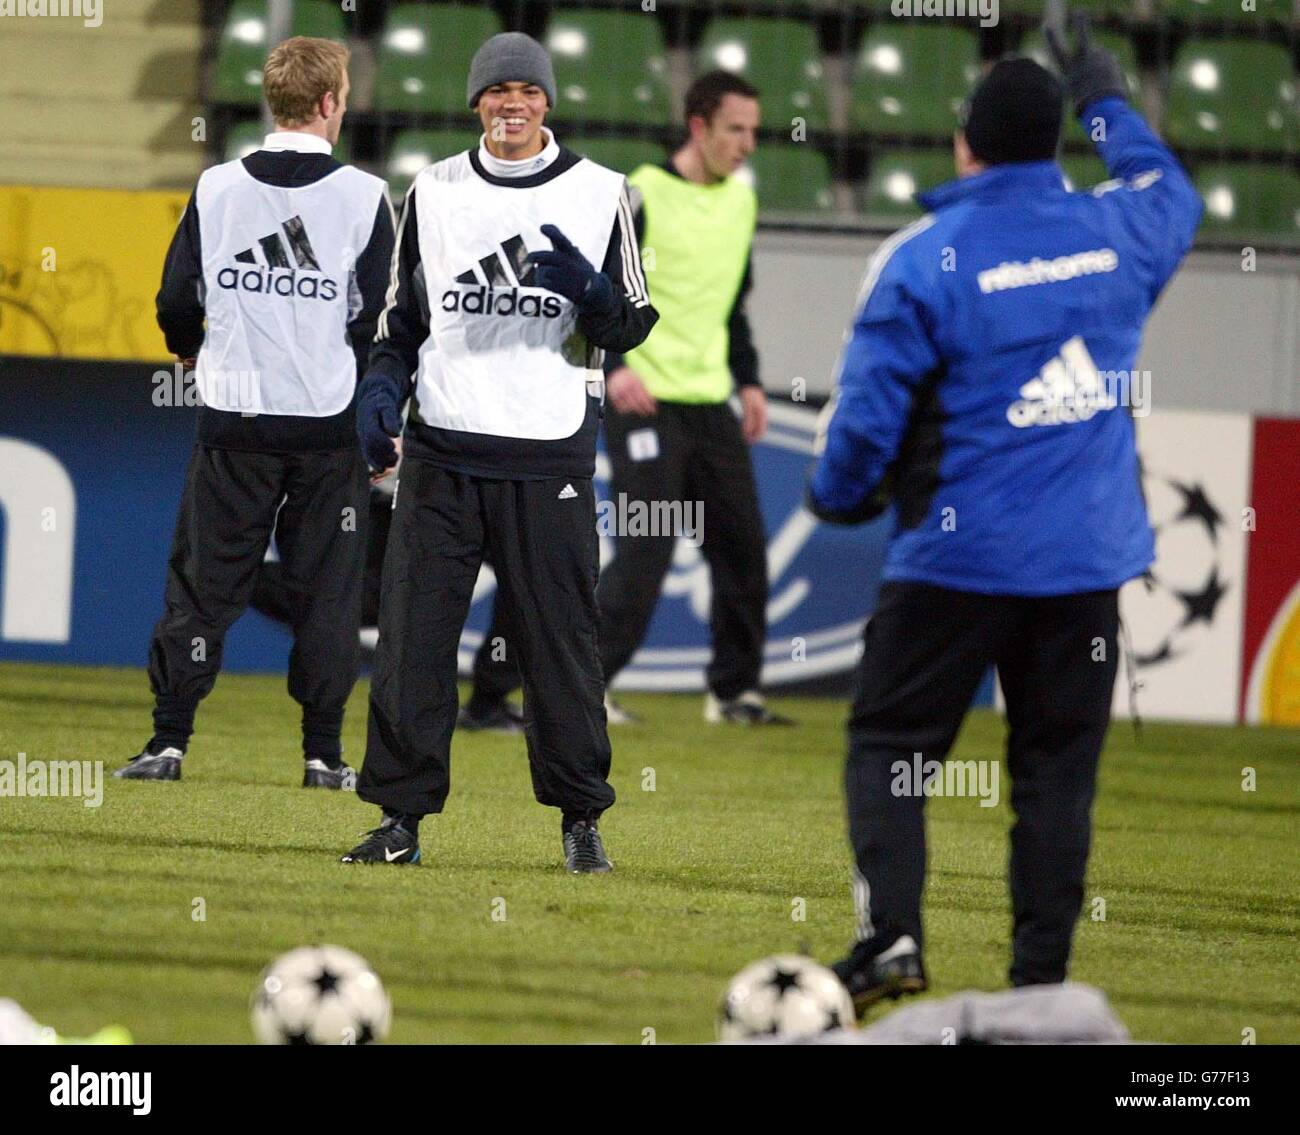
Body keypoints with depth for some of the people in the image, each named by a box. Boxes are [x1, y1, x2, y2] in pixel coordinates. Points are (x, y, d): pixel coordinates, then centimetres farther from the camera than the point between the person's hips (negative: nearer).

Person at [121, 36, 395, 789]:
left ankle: (169, 740, 1)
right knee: (326, 588, 7)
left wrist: (194, 354, 28)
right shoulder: (366, 197, -5)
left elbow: (176, 303, 6)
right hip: (330, 420, -1)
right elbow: (384, 320, -3)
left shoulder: (217, 189, 0)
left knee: (202, 581, 6)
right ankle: (324, 750, 7)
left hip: (233, 416, 1)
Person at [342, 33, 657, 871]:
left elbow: (631, 326, 4)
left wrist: (584, 286, -16)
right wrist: (382, 390, 0)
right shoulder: (433, 191, 11)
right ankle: (402, 815, 5)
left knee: (560, 636, -1)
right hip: (441, 449, 2)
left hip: (550, 455, -2)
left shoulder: (598, 194, 5)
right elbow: (402, 315, 16)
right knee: (413, 632, -1)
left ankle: (581, 815, 11)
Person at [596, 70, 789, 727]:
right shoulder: (641, 196, -10)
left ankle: (734, 690, 18)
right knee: (647, 550, -12)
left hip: (711, 401, 7)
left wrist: (748, 379, 17)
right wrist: (613, 366, -22)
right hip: (645, 401, -7)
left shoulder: (740, 199, 12)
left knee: (742, 545, 7)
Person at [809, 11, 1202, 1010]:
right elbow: (1171, 193, 29)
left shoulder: (924, 260, -9)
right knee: (1057, 768, 7)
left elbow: (868, 413, -8)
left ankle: (892, 932, -13)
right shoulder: (1115, 234, 3)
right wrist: (1107, 98, 41)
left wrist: (838, 496, 11)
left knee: (888, 743, 5)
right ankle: (1041, 977, 4)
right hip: (1088, 561, 4)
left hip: (960, 557, -4)